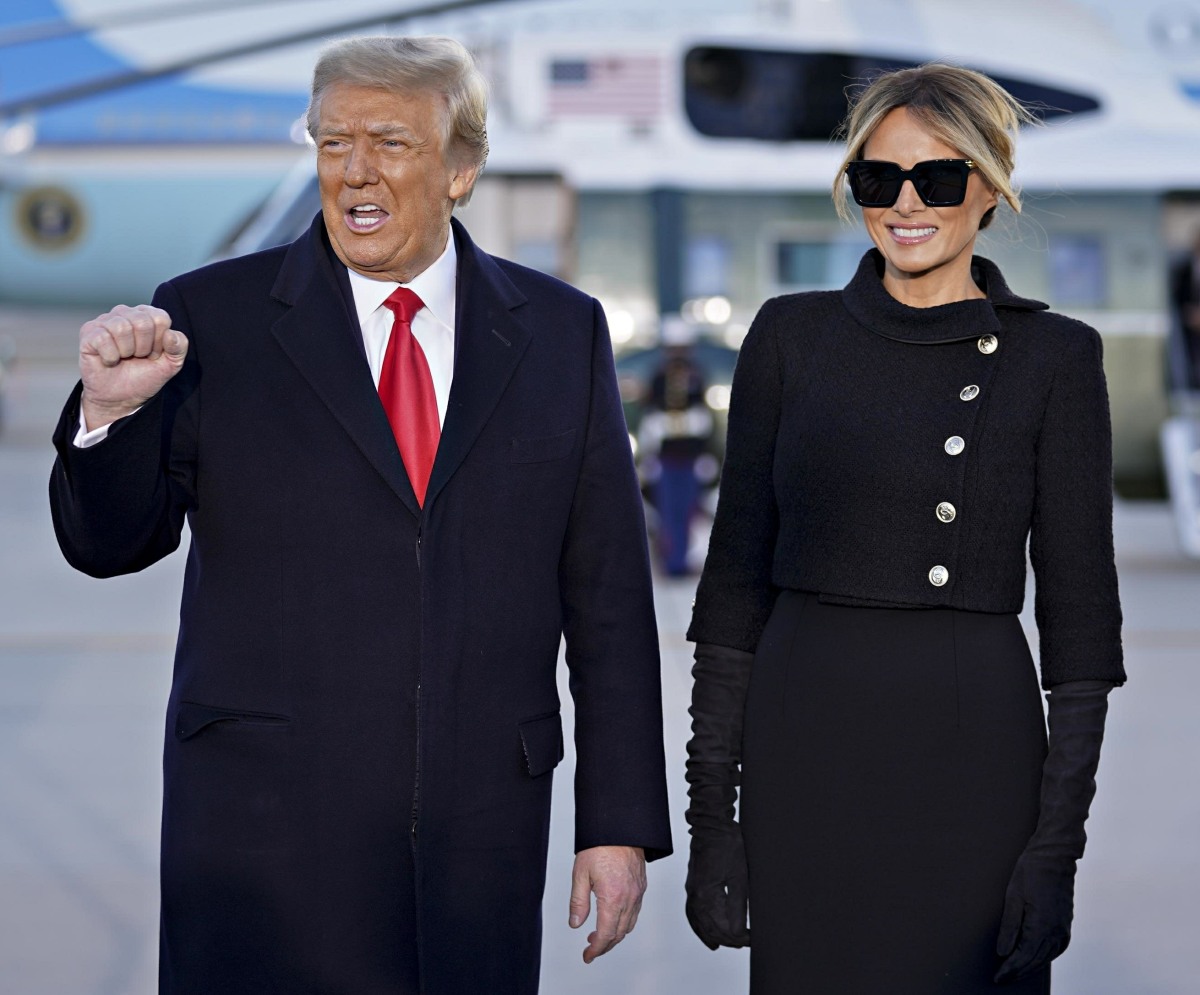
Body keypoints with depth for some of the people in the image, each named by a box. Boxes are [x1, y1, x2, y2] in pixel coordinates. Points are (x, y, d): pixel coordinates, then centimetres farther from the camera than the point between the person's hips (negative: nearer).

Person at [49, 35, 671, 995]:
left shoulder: (562, 332, 7)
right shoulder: (212, 318, 1)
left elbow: (607, 592, 7)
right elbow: (109, 542, 3)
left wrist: (621, 823, 4)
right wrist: (111, 408, -18)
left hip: (482, 834, 2)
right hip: (265, 829, -1)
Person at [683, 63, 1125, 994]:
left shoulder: (1054, 357, 0)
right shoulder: (792, 337, 5)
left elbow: (1080, 603, -1)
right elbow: (738, 571, 6)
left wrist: (1058, 839, -7)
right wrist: (710, 808, 1)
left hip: (971, 748, -2)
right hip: (804, 745, 2)